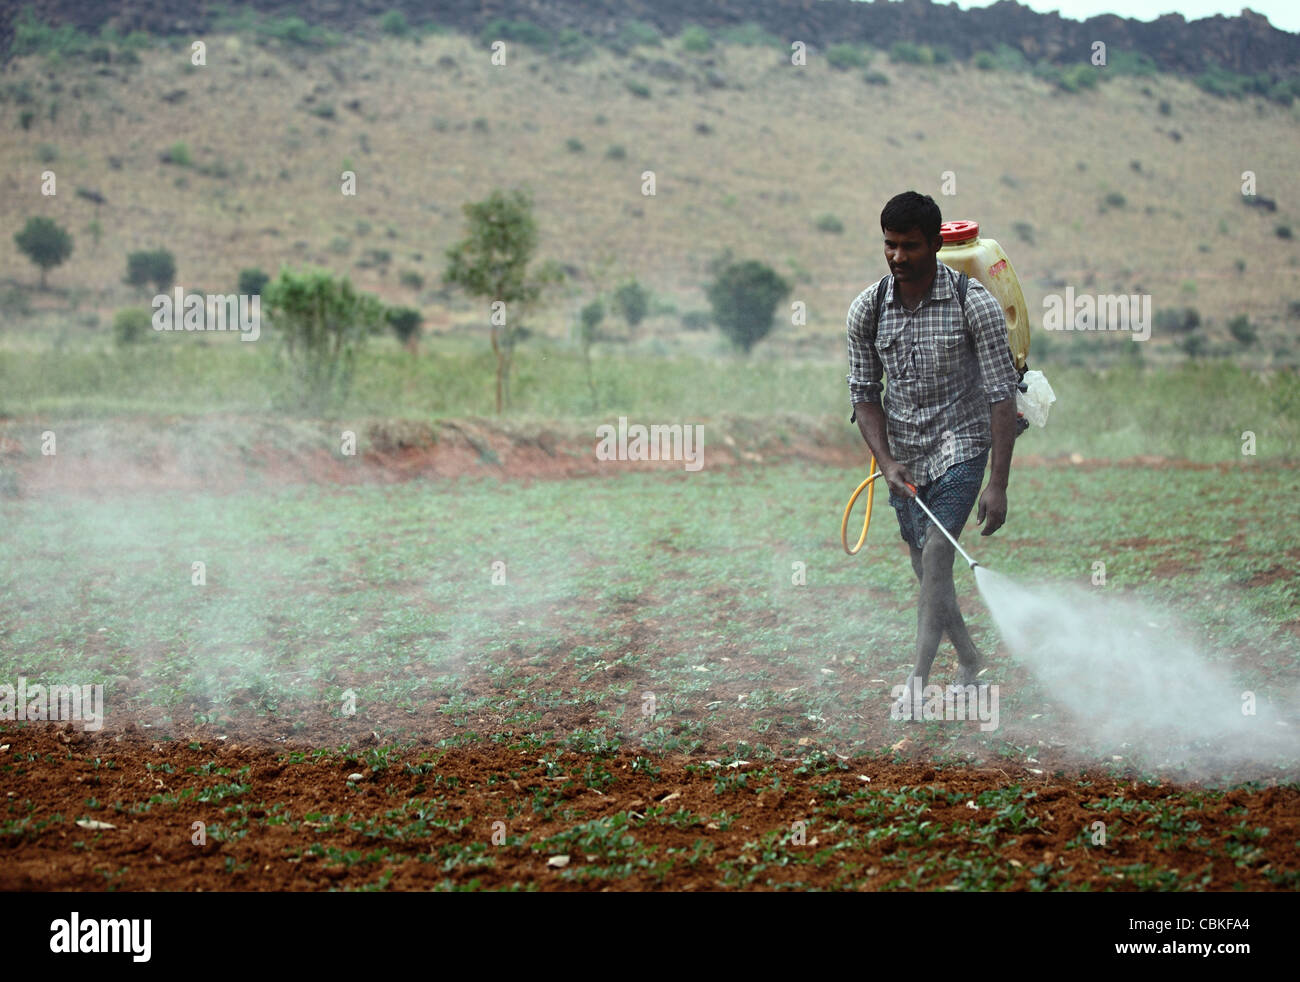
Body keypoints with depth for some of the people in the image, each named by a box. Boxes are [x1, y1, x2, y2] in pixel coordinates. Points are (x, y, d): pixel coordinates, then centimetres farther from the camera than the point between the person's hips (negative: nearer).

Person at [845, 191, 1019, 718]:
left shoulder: (974, 303, -15)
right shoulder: (867, 309, -4)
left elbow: (1002, 394, -15)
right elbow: (864, 392, 3)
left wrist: (998, 484, -20)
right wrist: (886, 461, -12)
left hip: (960, 444, -4)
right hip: (903, 454, 4)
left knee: (936, 554, -20)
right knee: (926, 570, 9)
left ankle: (916, 683, -22)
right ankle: (969, 661, 30)